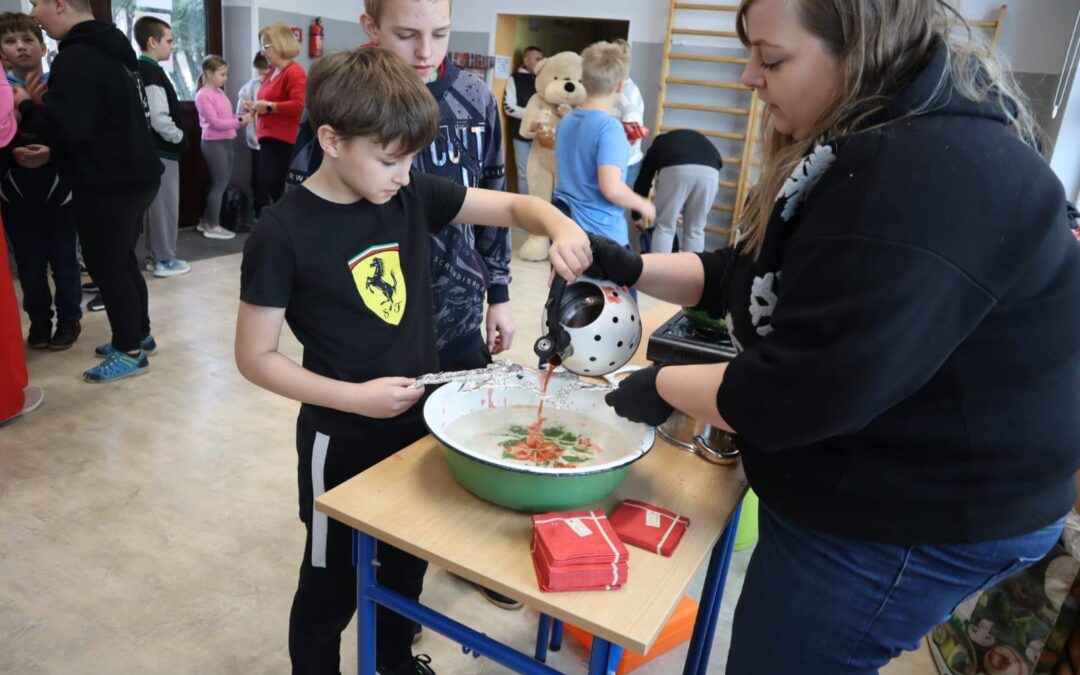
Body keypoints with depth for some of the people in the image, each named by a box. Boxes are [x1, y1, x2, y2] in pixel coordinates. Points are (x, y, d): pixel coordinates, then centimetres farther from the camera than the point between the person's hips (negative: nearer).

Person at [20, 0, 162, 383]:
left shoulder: (77, 57, -19)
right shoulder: (111, 48, 13)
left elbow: (63, 128, -25)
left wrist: (27, 106, -7)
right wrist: (44, 105, 8)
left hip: (106, 185, -10)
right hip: (133, 176, 10)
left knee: (106, 266, 1)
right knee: (122, 260, 19)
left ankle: (130, 352, 10)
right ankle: (138, 333, 31)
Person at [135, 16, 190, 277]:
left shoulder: (138, 70, 12)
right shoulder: (153, 72, -17)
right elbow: (159, 119, -24)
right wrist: (179, 137, -9)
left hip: (150, 148, 9)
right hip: (162, 149, -9)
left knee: (155, 204, 15)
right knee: (165, 205, -1)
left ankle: (154, 256, 22)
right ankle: (164, 260, 6)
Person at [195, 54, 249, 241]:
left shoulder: (220, 92, 13)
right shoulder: (203, 95, -12)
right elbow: (216, 122, -17)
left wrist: (242, 119, -3)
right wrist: (240, 121, -20)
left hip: (226, 141, 9)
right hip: (214, 143, -9)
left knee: (223, 183, 13)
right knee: (219, 184, -4)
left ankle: (206, 221, 23)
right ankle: (213, 226, 4)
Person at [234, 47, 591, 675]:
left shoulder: (413, 194, -6)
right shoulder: (283, 233, -19)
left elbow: (514, 205, -3)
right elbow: (255, 356, -14)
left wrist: (562, 227, -25)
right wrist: (355, 397, -22)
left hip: (420, 420, 5)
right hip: (343, 439, -5)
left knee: (409, 561, 25)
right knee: (332, 580, 15)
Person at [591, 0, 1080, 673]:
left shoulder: (932, 178, -30)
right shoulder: (876, 145, 6)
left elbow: (802, 393, -31)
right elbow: (749, 274, 12)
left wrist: (663, 386, -15)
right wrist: (632, 268, -1)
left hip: (909, 523, -10)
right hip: (858, 490, 10)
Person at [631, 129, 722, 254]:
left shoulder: (656, 146, 35)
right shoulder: (697, 139, 43)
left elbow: (642, 183, 34)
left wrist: (636, 216, 45)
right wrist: (681, 211, 54)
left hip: (676, 169, -3)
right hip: (710, 171, 3)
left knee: (664, 228, 13)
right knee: (695, 230, 18)